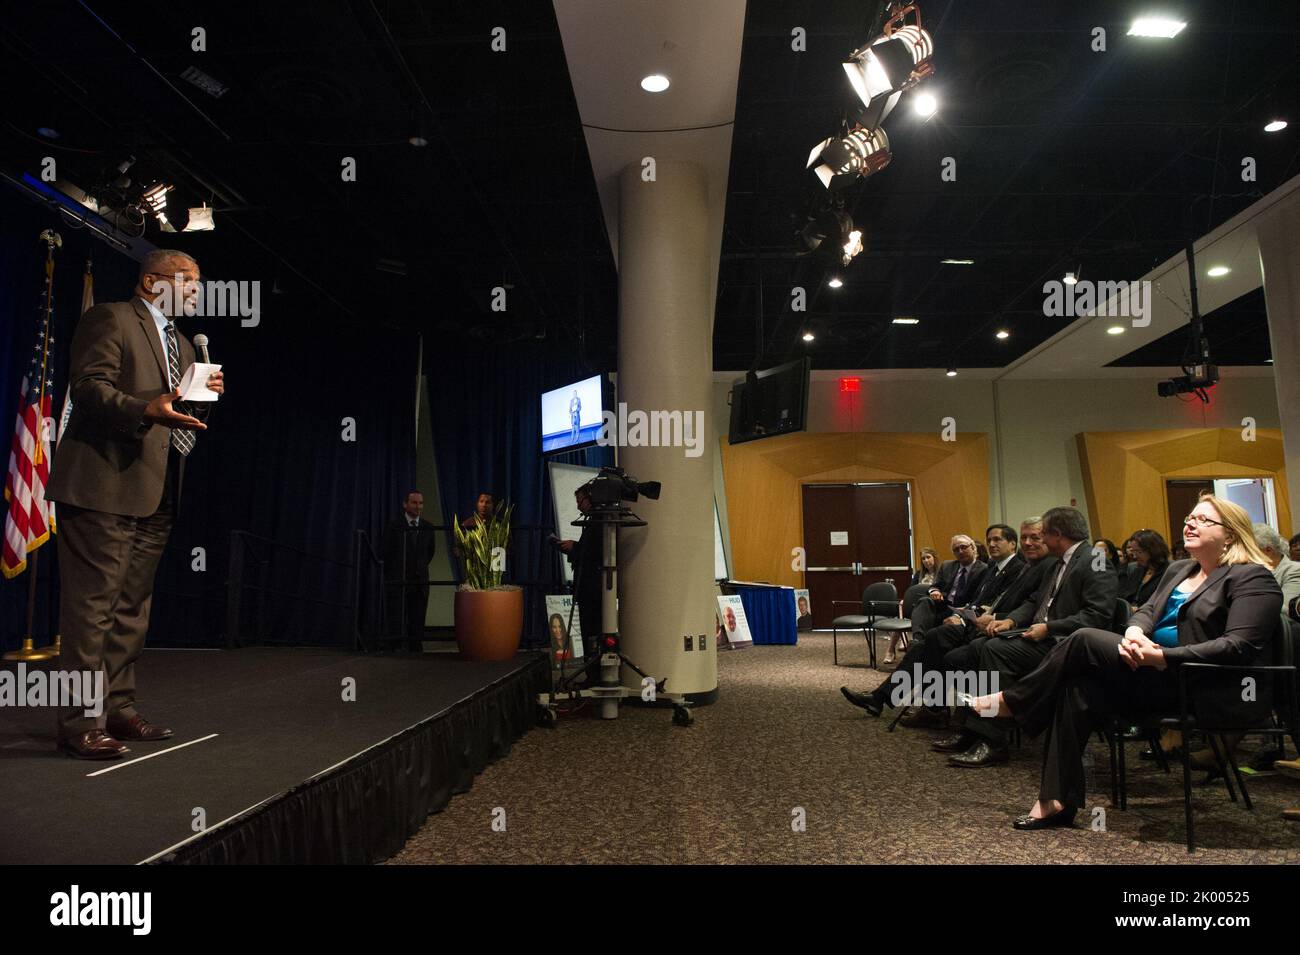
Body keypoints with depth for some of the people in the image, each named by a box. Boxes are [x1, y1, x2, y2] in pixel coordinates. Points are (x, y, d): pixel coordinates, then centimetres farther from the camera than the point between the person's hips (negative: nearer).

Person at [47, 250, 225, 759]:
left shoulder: (182, 343, 24)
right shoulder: (110, 318, -1)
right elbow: (90, 389, -13)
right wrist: (147, 410, -29)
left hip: (155, 494, 9)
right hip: (105, 486, -9)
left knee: (132, 607, 13)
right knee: (92, 605, -7)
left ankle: (118, 709, 22)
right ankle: (81, 723, -1)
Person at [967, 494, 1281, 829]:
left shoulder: (1252, 577, -5)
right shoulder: (1178, 569, 20)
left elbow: (1239, 647, -17)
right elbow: (1147, 610, 14)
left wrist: (1161, 657, -23)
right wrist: (1134, 632, -11)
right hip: (1152, 675, 7)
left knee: (1085, 640, -21)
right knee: (1079, 690, -21)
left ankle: (1011, 702, -4)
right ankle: (1057, 801, -18)